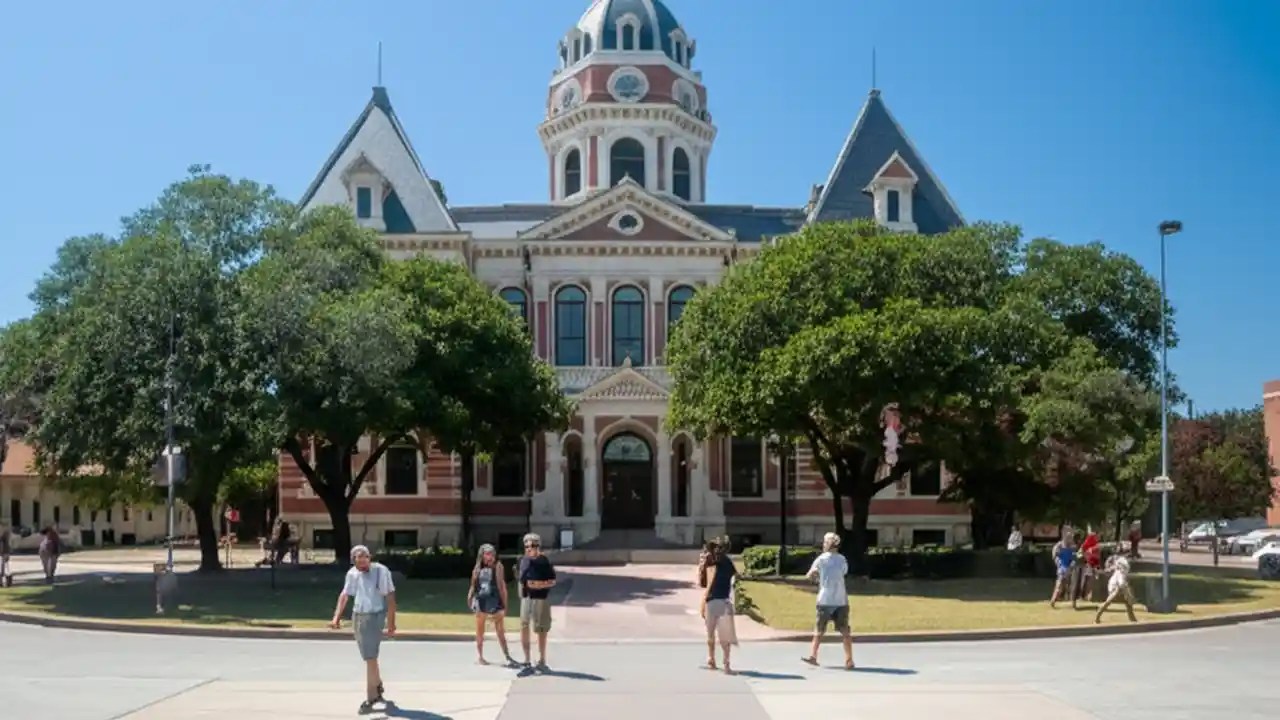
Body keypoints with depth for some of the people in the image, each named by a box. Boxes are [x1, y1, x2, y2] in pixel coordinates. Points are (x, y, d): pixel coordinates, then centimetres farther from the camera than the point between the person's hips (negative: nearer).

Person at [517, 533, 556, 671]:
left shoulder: (544, 562, -9)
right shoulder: (524, 561, 6)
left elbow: (553, 582, -6)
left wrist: (541, 584, -21)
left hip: (541, 598, -5)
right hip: (526, 598, 5)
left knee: (541, 630, 2)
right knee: (524, 628, 5)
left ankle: (542, 660, 12)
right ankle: (526, 660, 17)